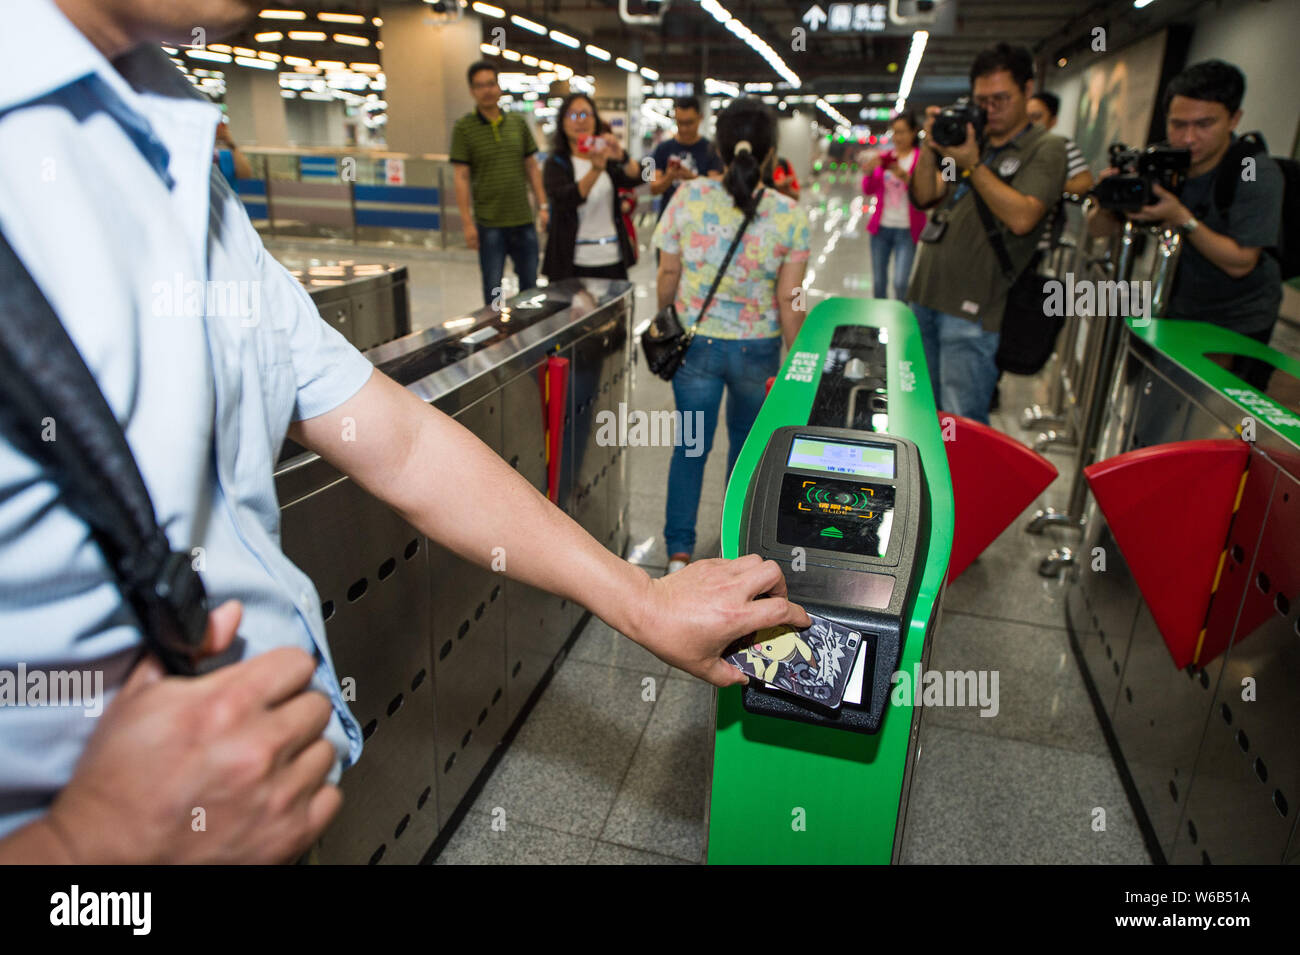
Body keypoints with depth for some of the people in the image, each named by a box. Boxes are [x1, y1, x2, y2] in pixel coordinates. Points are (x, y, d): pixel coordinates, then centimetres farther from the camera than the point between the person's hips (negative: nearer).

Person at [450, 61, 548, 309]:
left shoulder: (517, 122, 9)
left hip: (523, 220, 4)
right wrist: (467, 222, -11)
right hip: (489, 223, -3)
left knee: (530, 285, 11)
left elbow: (532, 167, 13)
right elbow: (461, 178, -5)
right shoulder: (464, 128, -2)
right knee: (493, 290, 2)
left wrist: (542, 206, 5)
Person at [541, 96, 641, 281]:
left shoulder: (606, 157, 13)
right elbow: (564, 200, -18)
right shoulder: (556, 163, 2)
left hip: (612, 258, 3)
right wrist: (595, 171, -31)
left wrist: (622, 157, -28)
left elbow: (635, 179, -6)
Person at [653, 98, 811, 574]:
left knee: (690, 445, 14)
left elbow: (668, 275, -2)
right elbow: (789, 301, -8)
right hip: (757, 350, 0)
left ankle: (679, 550, 18)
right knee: (746, 441, 21)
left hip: (697, 343, 0)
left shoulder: (688, 197, -9)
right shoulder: (790, 215, -10)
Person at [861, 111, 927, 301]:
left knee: (900, 283, -14)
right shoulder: (883, 157, 8)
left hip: (906, 230, -3)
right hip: (881, 226, 4)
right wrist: (869, 173, -13)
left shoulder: (921, 158, -2)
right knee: (878, 283, 7)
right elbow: (868, 190, 7)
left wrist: (905, 177, -23)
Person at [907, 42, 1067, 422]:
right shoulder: (969, 140, 18)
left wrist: (973, 165, -13)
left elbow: (1021, 218, -14)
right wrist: (929, 148, -3)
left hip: (971, 310, -6)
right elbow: (925, 196, 12)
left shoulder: (1045, 148, 0)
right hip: (925, 297, 6)